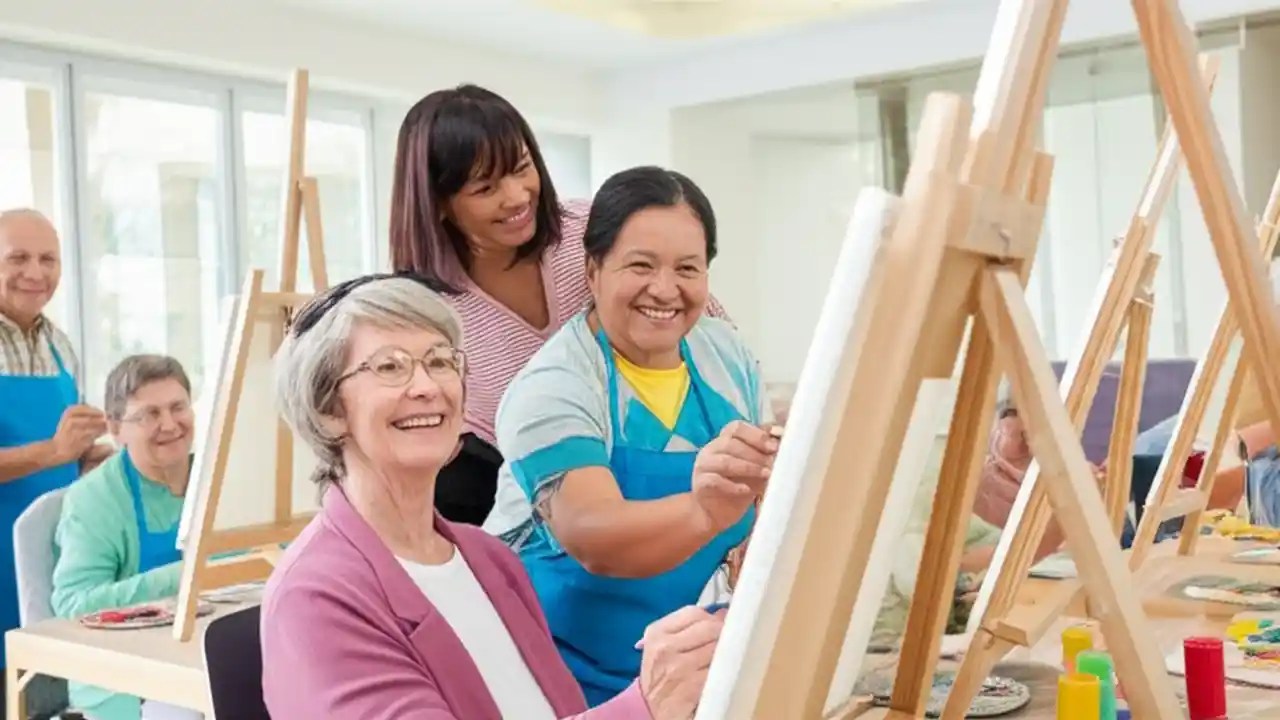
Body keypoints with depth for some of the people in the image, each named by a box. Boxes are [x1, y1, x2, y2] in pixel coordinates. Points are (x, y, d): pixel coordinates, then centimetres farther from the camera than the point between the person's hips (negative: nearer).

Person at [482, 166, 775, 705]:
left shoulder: (727, 353, -3)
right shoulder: (551, 388, -20)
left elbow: (770, 486, 5)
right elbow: (593, 537, -34)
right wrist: (704, 512, -50)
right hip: (571, 673, -4)